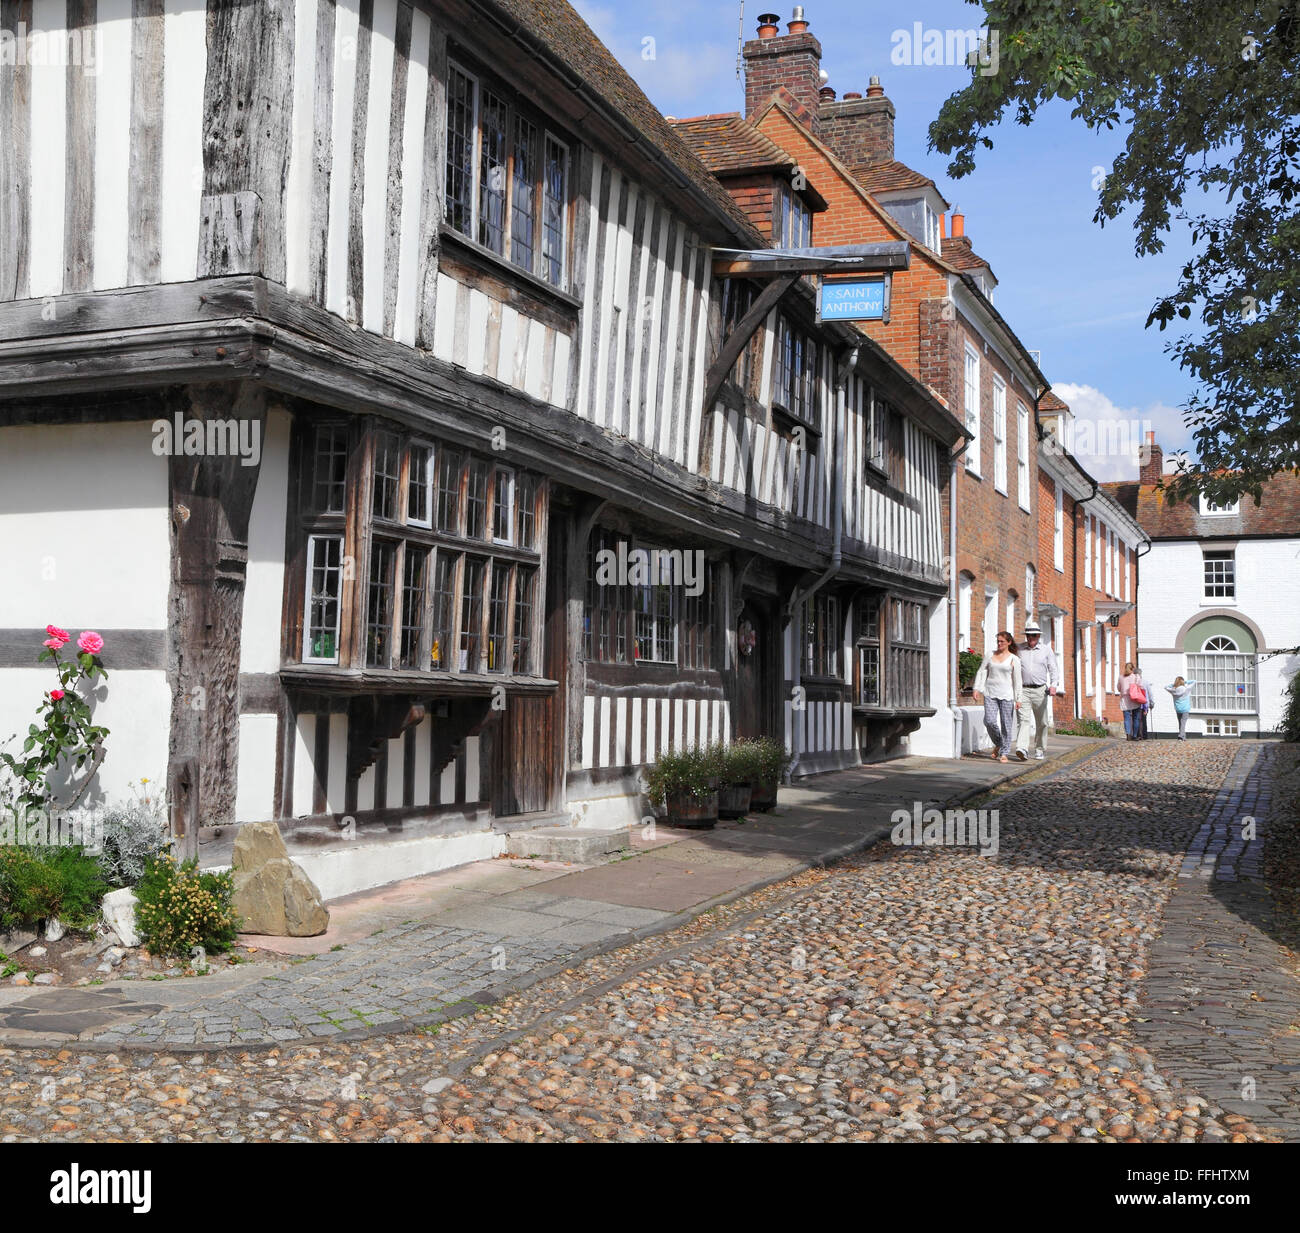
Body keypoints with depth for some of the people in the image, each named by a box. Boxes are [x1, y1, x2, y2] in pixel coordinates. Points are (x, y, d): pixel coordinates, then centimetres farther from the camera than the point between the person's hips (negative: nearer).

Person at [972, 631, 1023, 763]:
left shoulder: (1014, 659, 3)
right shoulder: (990, 656, 10)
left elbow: (1017, 680, 2)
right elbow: (981, 672, 10)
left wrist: (1018, 699, -2)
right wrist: (977, 688, -2)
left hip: (1006, 695, -2)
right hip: (990, 693, 2)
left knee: (1006, 724, -2)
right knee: (989, 721, -10)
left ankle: (1004, 753, 8)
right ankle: (998, 744, 16)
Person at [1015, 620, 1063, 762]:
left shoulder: (1047, 650, 6)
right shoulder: (1019, 650, 8)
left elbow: (1054, 669, 1)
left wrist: (1054, 685, -16)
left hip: (1040, 690, 1)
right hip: (1023, 690, -1)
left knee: (1041, 722, 9)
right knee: (1024, 719, -15)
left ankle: (1039, 749, 24)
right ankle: (1022, 749, -27)